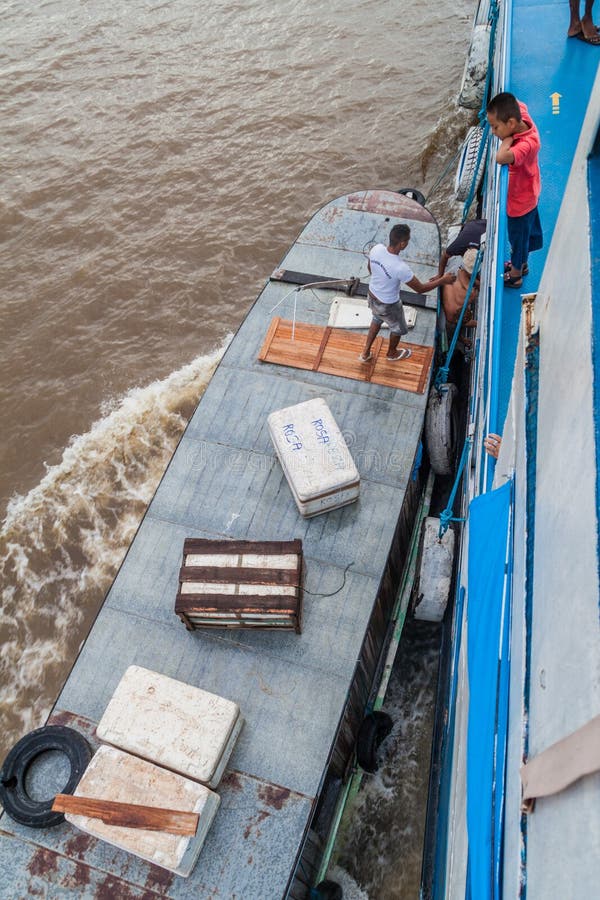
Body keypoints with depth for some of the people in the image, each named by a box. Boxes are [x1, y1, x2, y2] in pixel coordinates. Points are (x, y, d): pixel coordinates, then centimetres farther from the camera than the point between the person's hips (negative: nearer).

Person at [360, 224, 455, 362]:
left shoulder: (377, 248, -20)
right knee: (399, 328, 26)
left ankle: (365, 353, 47)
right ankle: (392, 353, 54)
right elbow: (420, 289, -24)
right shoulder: (401, 268, -38)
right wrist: (443, 280, -11)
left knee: (377, 319, 36)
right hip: (388, 305, -6)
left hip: (372, 295, 6)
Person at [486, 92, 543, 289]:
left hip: (520, 201, -8)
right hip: (527, 195, 8)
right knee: (524, 233, 30)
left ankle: (515, 276, 42)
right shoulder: (523, 117, -16)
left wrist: (509, 138, -42)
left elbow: (501, 158, -58)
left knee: (518, 237, 17)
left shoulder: (527, 144, -41)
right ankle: (521, 264, 56)